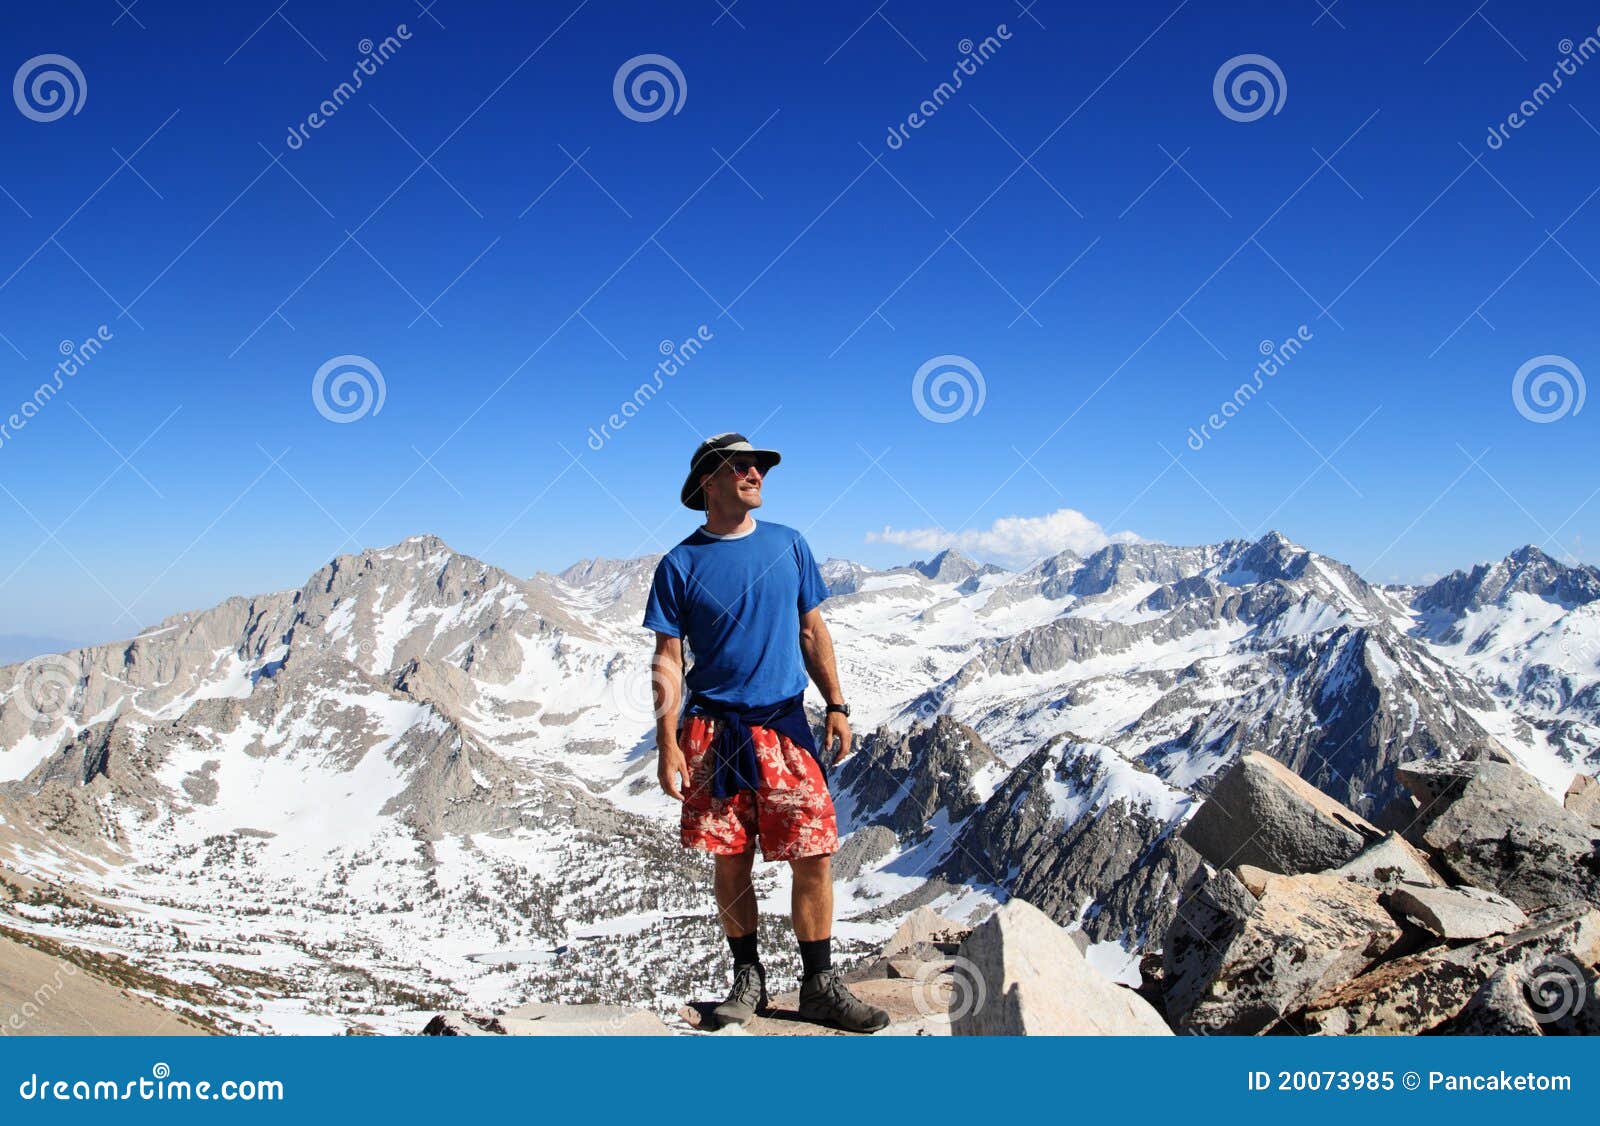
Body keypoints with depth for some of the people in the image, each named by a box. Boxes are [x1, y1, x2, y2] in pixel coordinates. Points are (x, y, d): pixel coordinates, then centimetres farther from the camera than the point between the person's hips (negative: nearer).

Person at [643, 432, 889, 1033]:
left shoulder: (788, 545, 7)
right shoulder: (680, 565, -1)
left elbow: (812, 631, 13)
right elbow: (667, 659, -1)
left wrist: (837, 705, 6)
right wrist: (668, 746, -8)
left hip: (786, 725, 2)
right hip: (714, 731, -1)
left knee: (814, 858, -2)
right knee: (729, 862, 6)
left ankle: (820, 986, 11)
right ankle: (748, 978, 23)